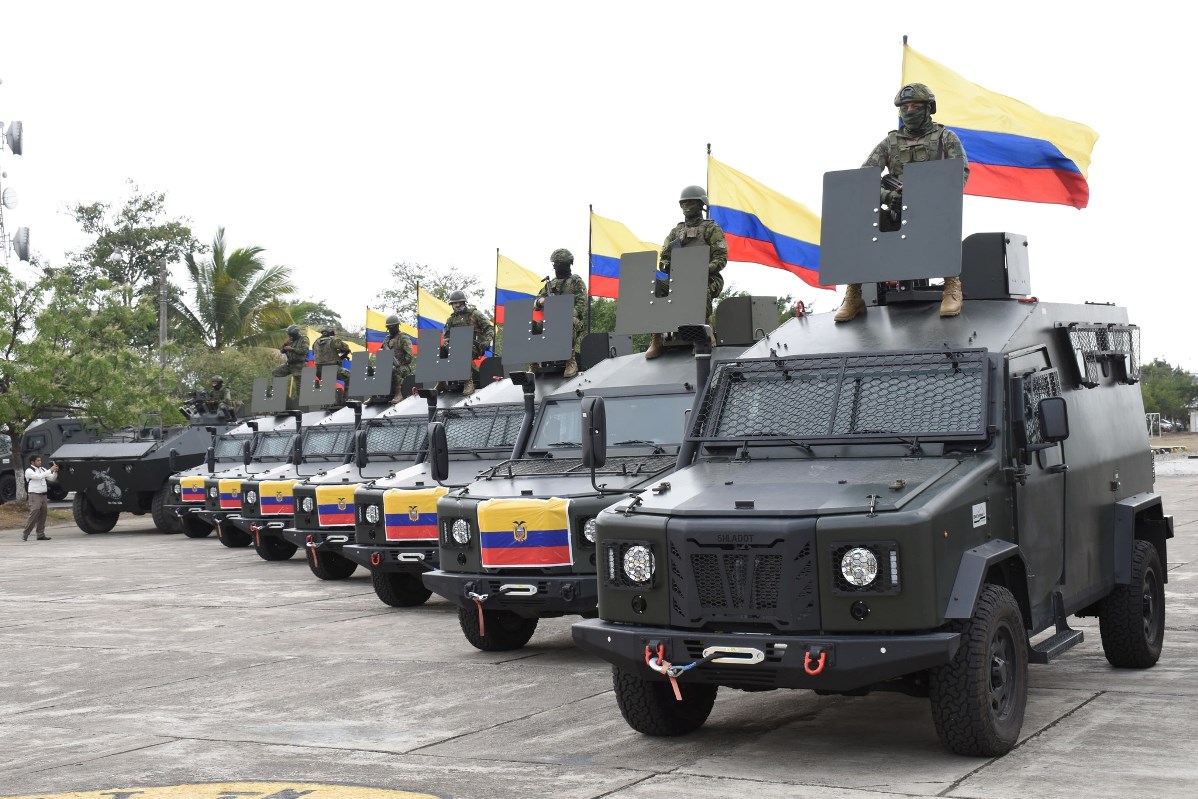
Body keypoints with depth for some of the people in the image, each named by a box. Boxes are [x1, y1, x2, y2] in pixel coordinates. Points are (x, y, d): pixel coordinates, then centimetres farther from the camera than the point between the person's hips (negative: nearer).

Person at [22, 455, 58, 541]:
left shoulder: (43, 470, 15)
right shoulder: (29, 471, -5)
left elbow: (52, 479, 14)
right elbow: (39, 476, -21)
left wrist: (55, 472, -5)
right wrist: (50, 470, -21)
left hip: (43, 495, 7)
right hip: (35, 495, -7)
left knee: (42, 516, 5)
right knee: (34, 515, -12)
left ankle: (41, 534, 9)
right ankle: (25, 534, -7)